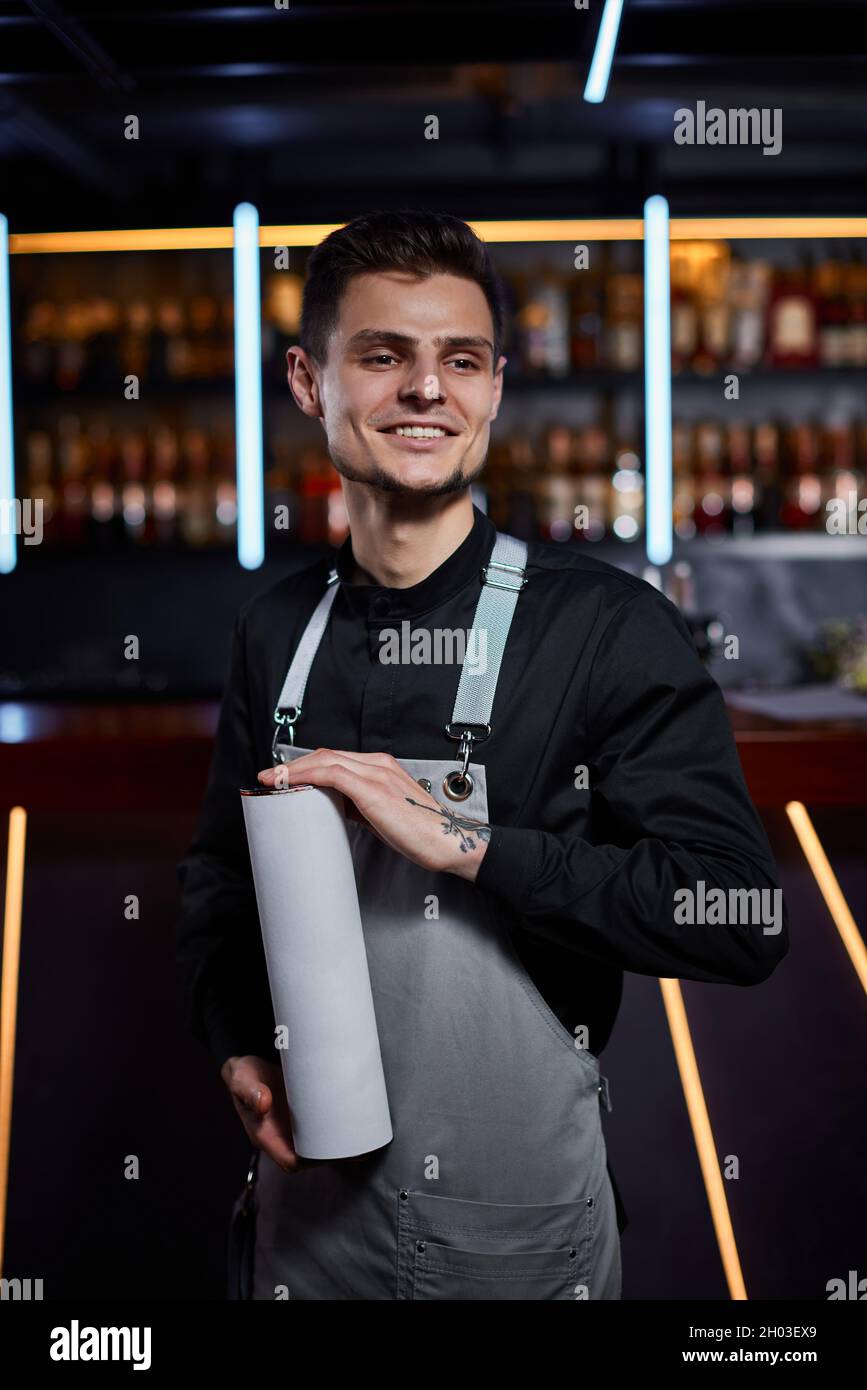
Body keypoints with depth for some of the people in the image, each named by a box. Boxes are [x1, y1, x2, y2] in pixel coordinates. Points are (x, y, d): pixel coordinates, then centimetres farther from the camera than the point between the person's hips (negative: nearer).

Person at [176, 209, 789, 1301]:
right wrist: (238, 1046, -3)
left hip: (521, 1213, -3)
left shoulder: (609, 625, -15)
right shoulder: (277, 628, 0)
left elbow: (742, 923, -21)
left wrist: (462, 842, -25)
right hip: (311, 1188, 4)